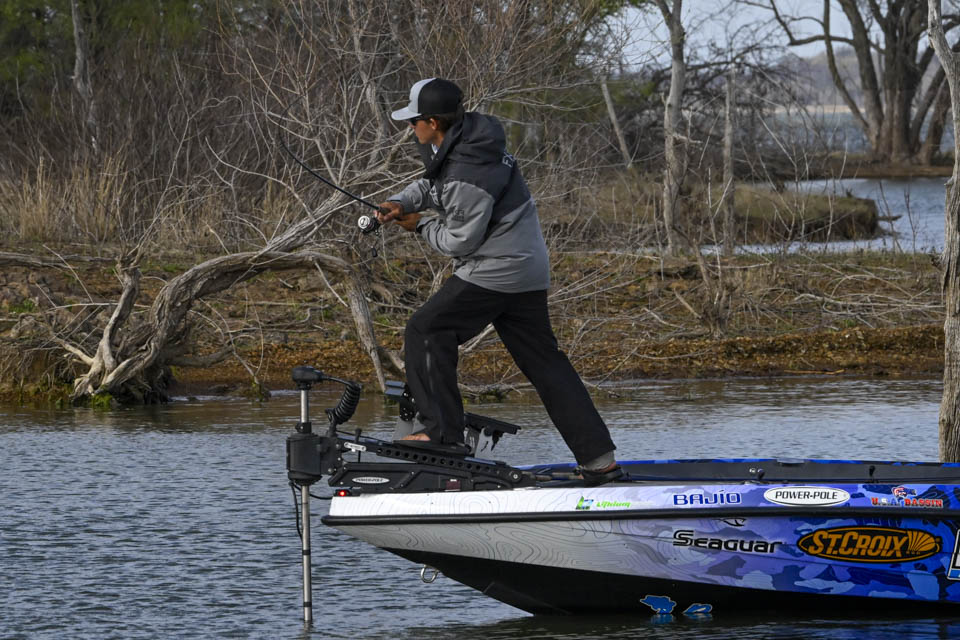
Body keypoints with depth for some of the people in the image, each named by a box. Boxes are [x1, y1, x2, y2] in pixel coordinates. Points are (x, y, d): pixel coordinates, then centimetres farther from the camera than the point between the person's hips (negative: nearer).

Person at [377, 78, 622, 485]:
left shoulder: (468, 175, -24)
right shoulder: (467, 137, 6)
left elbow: (459, 241, -17)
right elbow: (433, 183, 22)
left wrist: (420, 226, 0)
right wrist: (402, 203, 3)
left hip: (495, 272, -10)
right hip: (527, 268, 10)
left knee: (425, 332, -5)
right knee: (543, 360, 11)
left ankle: (442, 432, -8)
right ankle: (598, 458, 8)